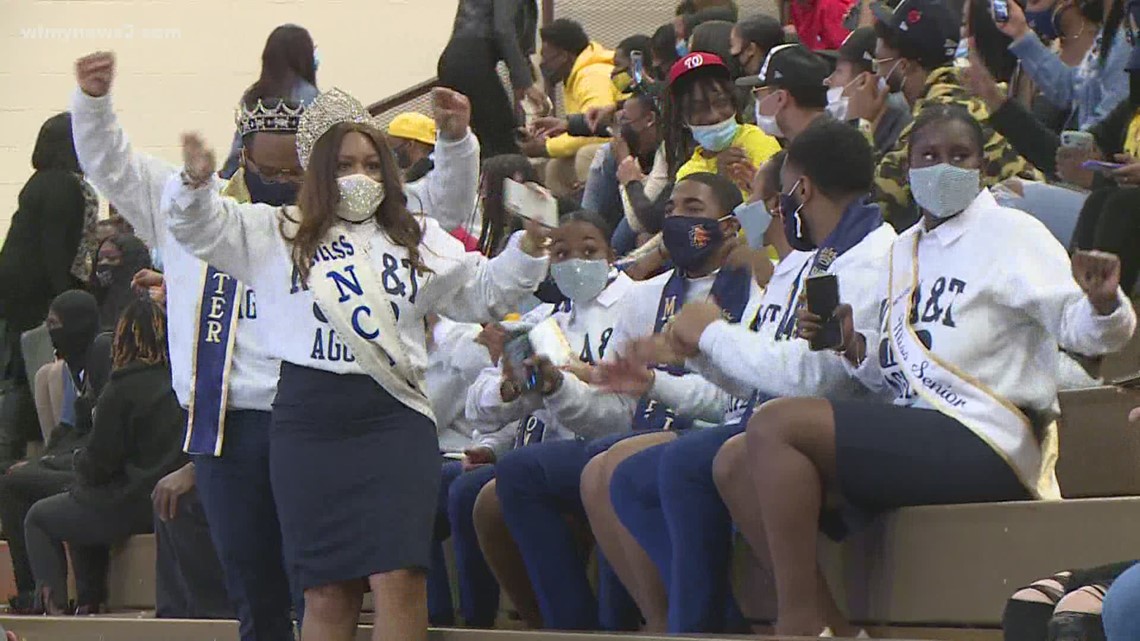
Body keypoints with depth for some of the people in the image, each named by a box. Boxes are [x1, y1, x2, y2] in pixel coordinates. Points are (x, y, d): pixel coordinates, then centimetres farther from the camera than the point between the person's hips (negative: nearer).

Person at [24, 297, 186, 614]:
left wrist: (80, 458, 10)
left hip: (134, 505, -7)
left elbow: (98, 465, -14)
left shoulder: (124, 389, -17)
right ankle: (94, 600, 29)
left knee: (38, 518, 15)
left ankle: (54, 602, 6)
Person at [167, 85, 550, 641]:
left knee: (398, 578, -13)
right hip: (309, 423, 0)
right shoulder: (279, 234, 13)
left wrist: (530, 244, 4)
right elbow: (197, 226, 8)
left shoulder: (417, 240, 18)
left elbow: (482, 293, 19)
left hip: (394, 417, 0)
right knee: (327, 591, 3)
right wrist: (196, 181, -13)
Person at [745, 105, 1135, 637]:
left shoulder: (1009, 234, -3)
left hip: (982, 445, -9)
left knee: (775, 425, -21)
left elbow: (1082, 329, -13)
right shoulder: (905, 250, 19)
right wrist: (854, 347, 5)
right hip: (919, 440, 9)